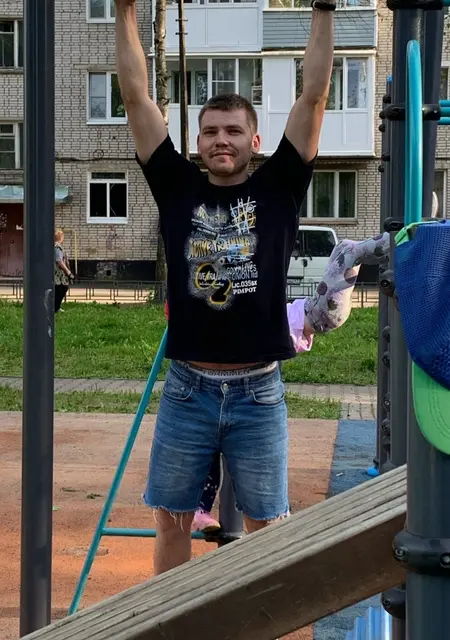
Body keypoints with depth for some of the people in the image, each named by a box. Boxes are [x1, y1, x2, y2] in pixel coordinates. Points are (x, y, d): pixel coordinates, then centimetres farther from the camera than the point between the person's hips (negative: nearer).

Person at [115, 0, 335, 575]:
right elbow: (136, 97, 3)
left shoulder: (278, 188, 2)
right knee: (171, 521, 11)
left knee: (266, 525, 11)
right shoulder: (177, 188, 4)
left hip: (259, 392, -1)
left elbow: (313, 96, -2)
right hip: (186, 389, 1)